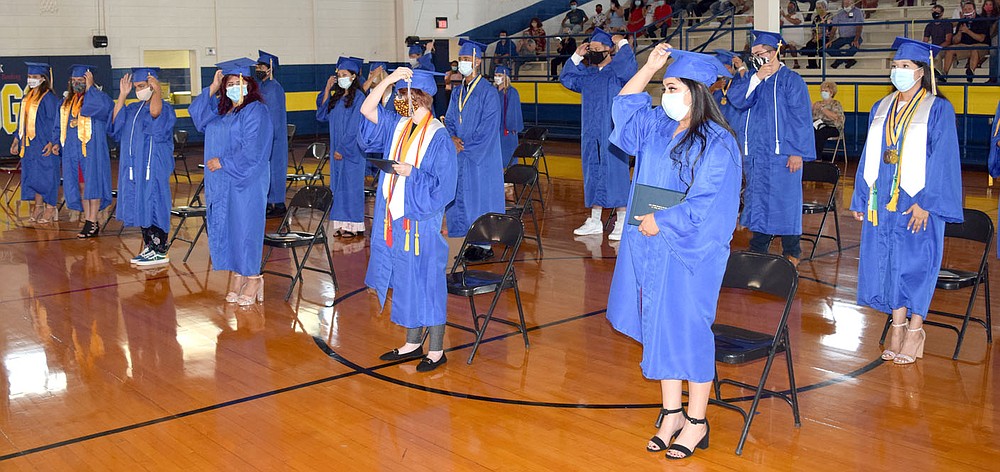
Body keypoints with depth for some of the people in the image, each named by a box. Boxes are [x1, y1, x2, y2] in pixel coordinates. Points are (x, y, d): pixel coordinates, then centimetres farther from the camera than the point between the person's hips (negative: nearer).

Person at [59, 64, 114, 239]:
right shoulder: (67, 101, 16)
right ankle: (88, 221, 14)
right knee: (81, 185, 8)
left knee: (92, 184, -3)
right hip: (72, 149, 7)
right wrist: (59, 142, 16)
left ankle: (92, 223, 0)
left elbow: (103, 106, -29)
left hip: (91, 148, -7)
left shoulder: (97, 96, -5)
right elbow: (62, 125, 24)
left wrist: (90, 87, -19)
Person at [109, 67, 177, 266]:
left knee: (153, 207, -5)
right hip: (134, 168, 8)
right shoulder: (133, 108, 15)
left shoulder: (164, 108, -10)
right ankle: (149, 247, 20)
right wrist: (122, 95, 5)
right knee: (141, 208, 12)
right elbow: (115, 122, 6)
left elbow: (154, 111, -33)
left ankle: (160, 251, 1)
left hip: (153, 168, -8)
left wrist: (157, 90, -18)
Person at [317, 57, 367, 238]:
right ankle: (342, 224, 14)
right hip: (337, 149, 7)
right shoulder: (337, 97, 12)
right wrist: (327, 89, 6)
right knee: (338, 186, 8)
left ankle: (355, 226, 5)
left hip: (351, 150, -7)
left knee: (351, 184, -2)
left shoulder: (358, 97, -11)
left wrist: (342, 148, -16)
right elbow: (322, 115, 10)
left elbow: (355, 127, -15)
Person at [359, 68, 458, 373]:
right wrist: (388, 80, -4)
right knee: (405, 281, 13)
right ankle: (413, 343, 26)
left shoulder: (438, 136, -12)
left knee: (426, 281, 1)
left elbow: (444, 184, -14)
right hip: (394, 218, 7)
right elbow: (367, 110, 3)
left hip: (421, 219, -7)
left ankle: (436, 350, 12)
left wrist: (412, 173, -21)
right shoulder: (398, 126, 8)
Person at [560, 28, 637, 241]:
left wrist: (622, 43, -13)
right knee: (593, 173, 10)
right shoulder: (587, 74, 16)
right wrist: (577, 56, 9)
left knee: (615, 172, -6)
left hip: (612, 134, -7)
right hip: (591, 134, 7)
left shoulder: (617, 71, -5)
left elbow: (628, 66, -25)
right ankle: (594, 221, 18)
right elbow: (566, 78, 15)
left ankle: (622, 222, -1)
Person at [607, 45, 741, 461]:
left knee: (687, 330, 0)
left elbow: (707, 204, -18)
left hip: (690, 253, -7)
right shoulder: (658, 126, 9)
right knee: (660, 328, 11)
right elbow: (624, 106, 22)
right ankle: (671, 413, 23)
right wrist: (649, 67, 10)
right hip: (653, 249, 7)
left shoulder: (716, 143, -13)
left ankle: (696, 422, 14)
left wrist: (660, 221, -13)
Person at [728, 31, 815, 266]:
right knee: (757, 200, 10)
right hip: (755, 153, 6)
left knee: (785, 200, 0)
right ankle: (758, 249, 20)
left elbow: (801, 118, -9)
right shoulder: (753, 80, 13)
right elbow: (735, 97, -5)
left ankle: (791, 252, 10)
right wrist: (756, 78, -17)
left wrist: (797, 152, -15)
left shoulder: (791, 80, -4)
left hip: (781, 154, -6)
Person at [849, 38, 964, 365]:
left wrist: (925, 202, -18)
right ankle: (897, 327, 19)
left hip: (917, 201, -5)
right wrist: (861, 198, 9)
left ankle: (914, 331, 14)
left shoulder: (938, 109, -5)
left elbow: (943, 159, -11)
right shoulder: (882, 108, 11)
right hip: (882, 200, 5)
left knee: (914, 264, 1)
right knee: (888, 263, 7)